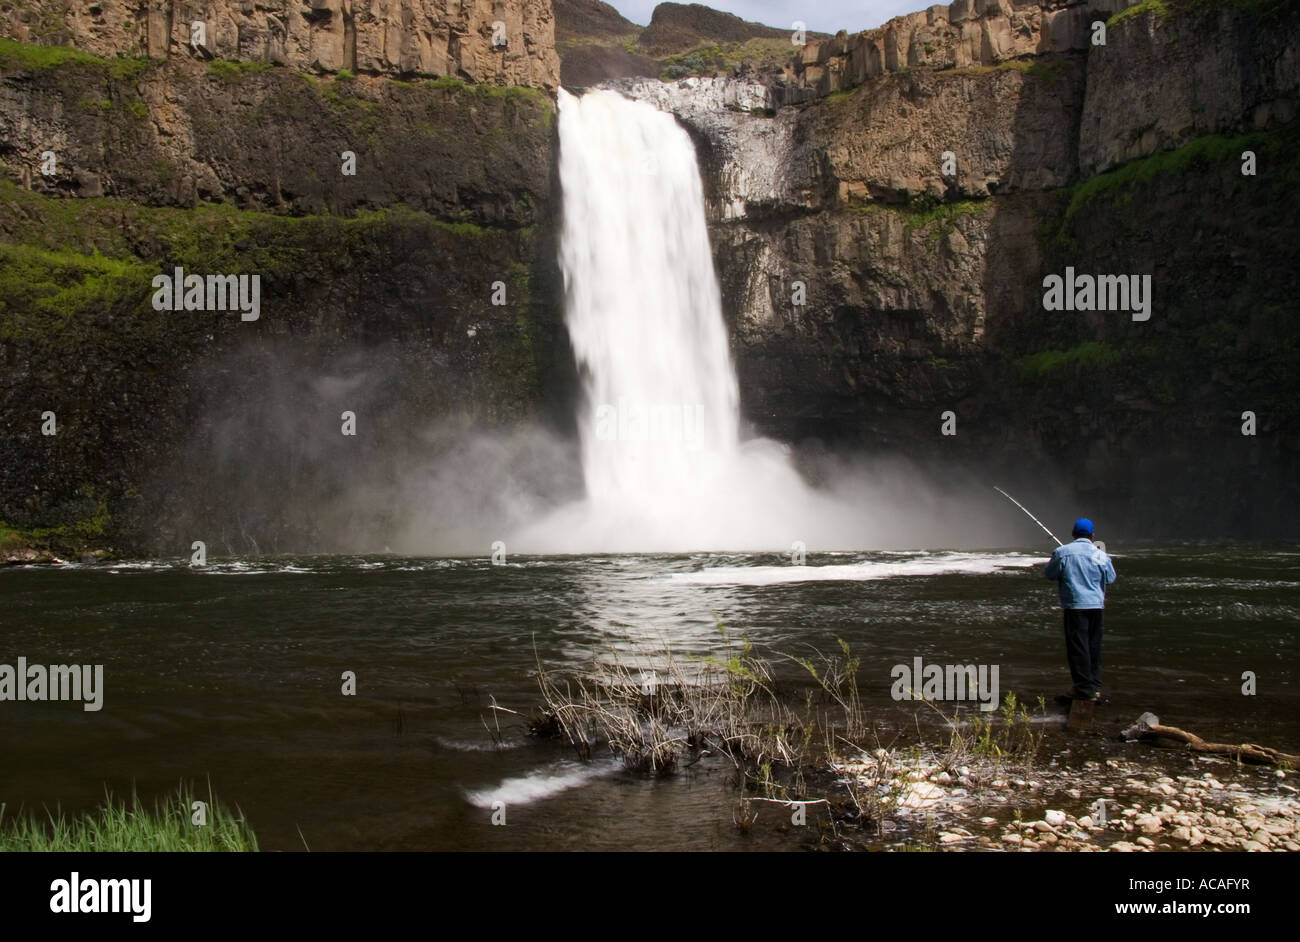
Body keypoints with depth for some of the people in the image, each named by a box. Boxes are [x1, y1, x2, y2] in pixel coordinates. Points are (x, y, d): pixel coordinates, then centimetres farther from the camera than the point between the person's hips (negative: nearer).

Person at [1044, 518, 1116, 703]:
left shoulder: (1062, 552, -6)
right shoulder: (1100, 555, 0)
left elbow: (1049, 574, 5)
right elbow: (1111, 578, 13)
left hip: (1074, 605, -3)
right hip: (1096, 605, 3)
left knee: (1078, 647, -1)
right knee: (1094, 646, 13)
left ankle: (1084, 689, -2)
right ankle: (1095, 687, 19)